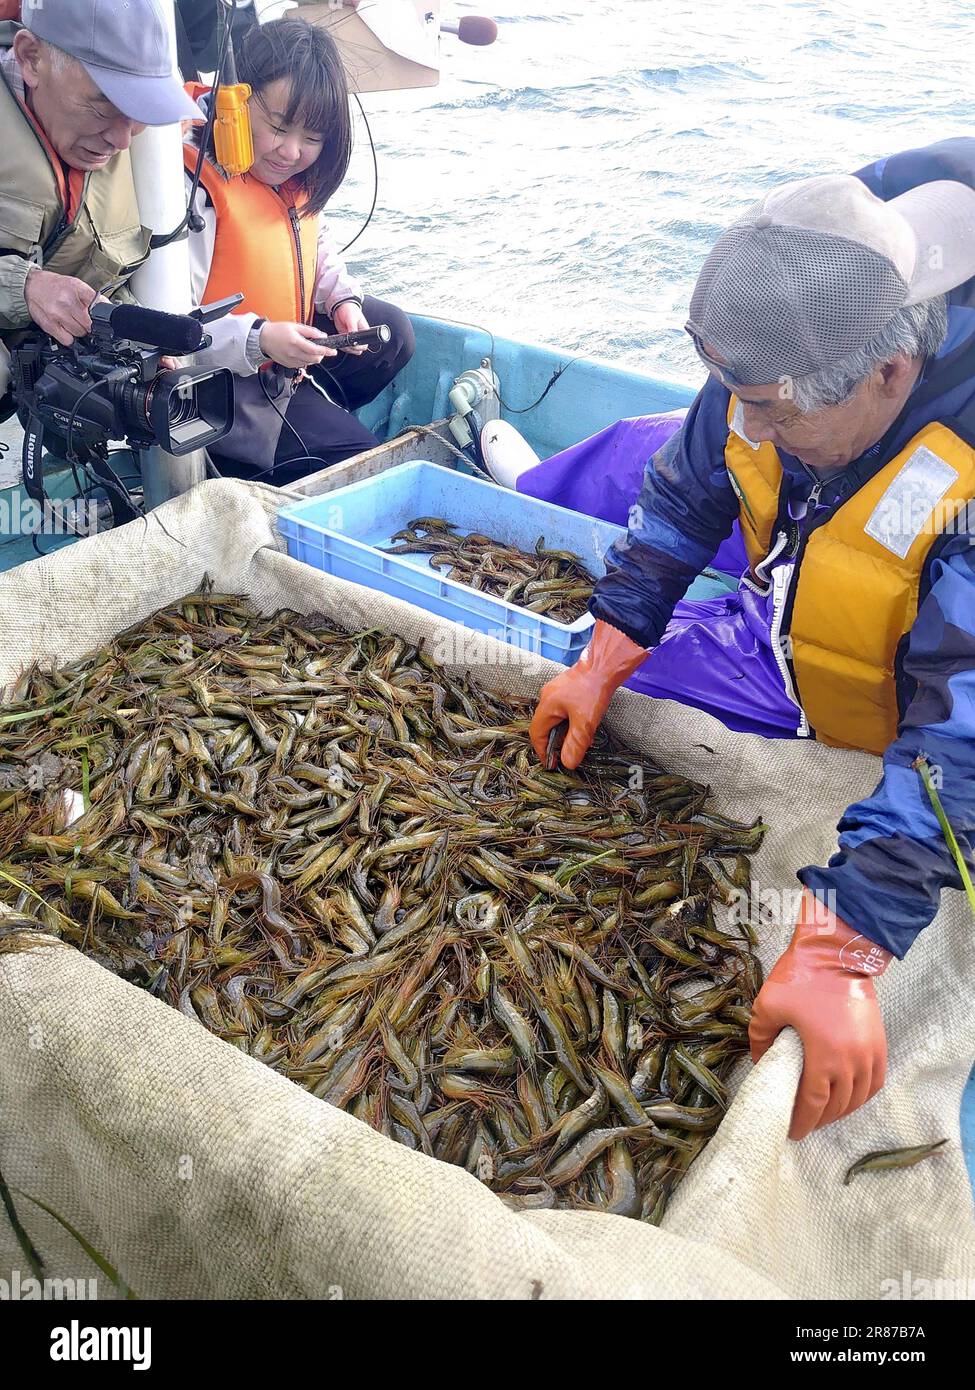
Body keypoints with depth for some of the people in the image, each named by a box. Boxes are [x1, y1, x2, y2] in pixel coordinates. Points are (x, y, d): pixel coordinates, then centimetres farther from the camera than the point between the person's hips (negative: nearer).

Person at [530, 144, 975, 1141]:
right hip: (782, 634, 5)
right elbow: (684, 495, -7)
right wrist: (602, 662, -11)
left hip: (881, 712, -4)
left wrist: (842, 950, -51)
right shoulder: (793, 355, -22)